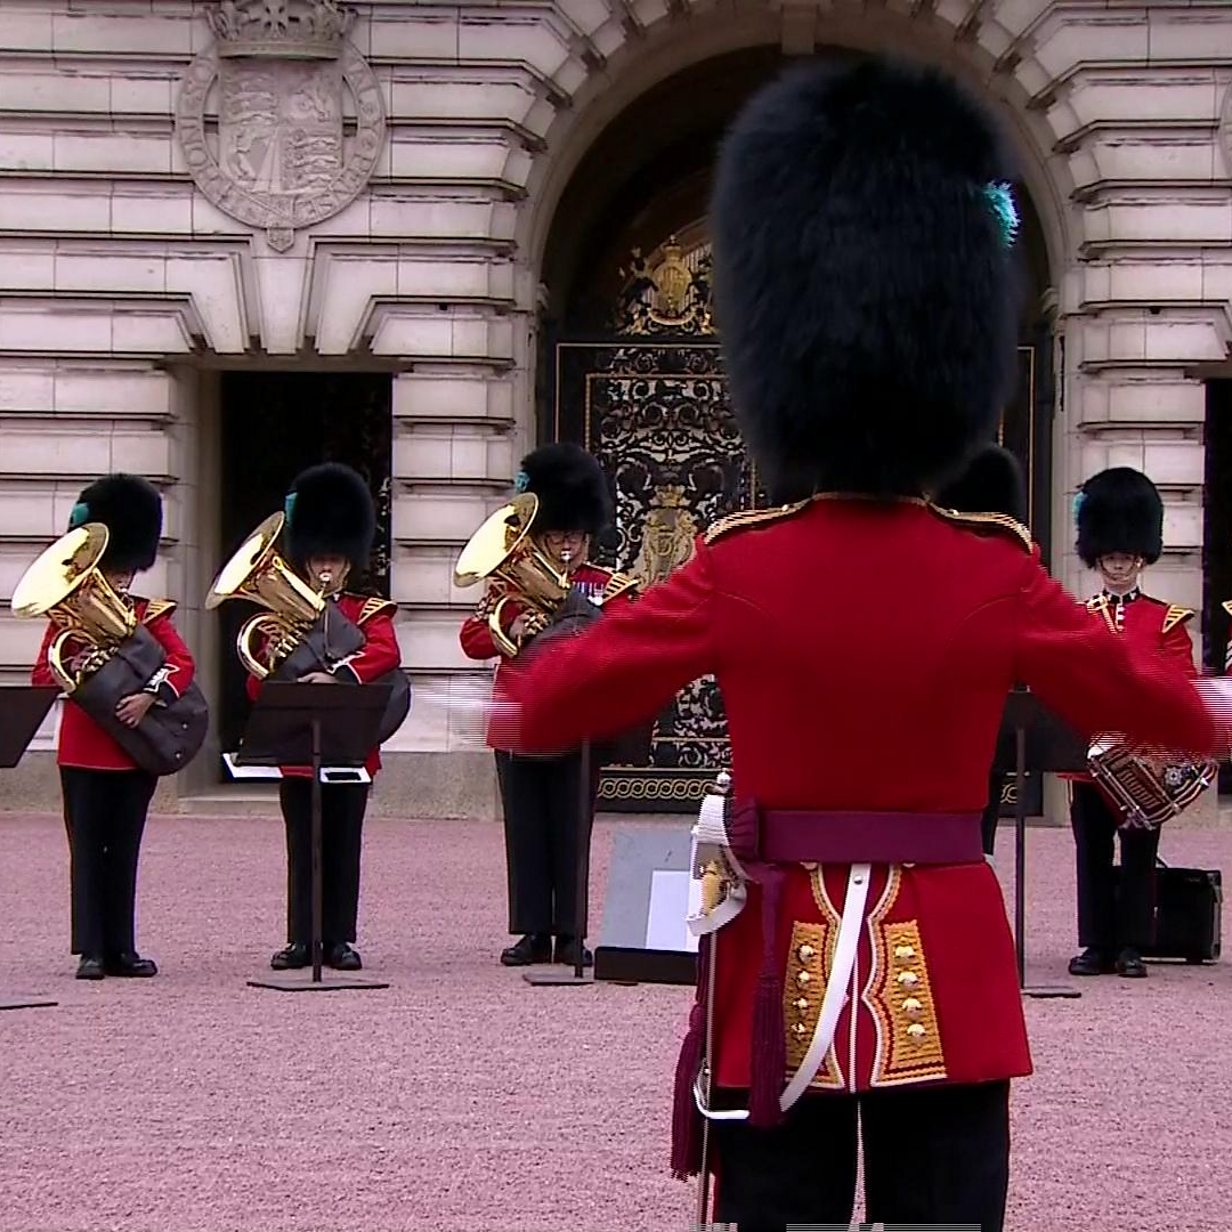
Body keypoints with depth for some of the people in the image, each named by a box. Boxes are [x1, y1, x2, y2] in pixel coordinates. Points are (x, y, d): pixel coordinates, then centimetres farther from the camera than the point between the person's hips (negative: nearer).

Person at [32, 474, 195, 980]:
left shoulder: (152, 615, 7)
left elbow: (183, 663, -5)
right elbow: (41, 675, -1)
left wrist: (150, 695, -22)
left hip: (138, 746, 2)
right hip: (84, 752, -2)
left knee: (124, 852, 8)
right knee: (87, 850, -1)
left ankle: (121, 948, 12)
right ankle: (91, 951, 1)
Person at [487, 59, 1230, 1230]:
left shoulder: (736, 569, -7)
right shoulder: (999, 574, -5)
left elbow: (576, 683, 7)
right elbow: (1128, 685, 12)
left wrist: (509, 703, 31)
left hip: (786, 972, 0)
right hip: (946, 977, 0)